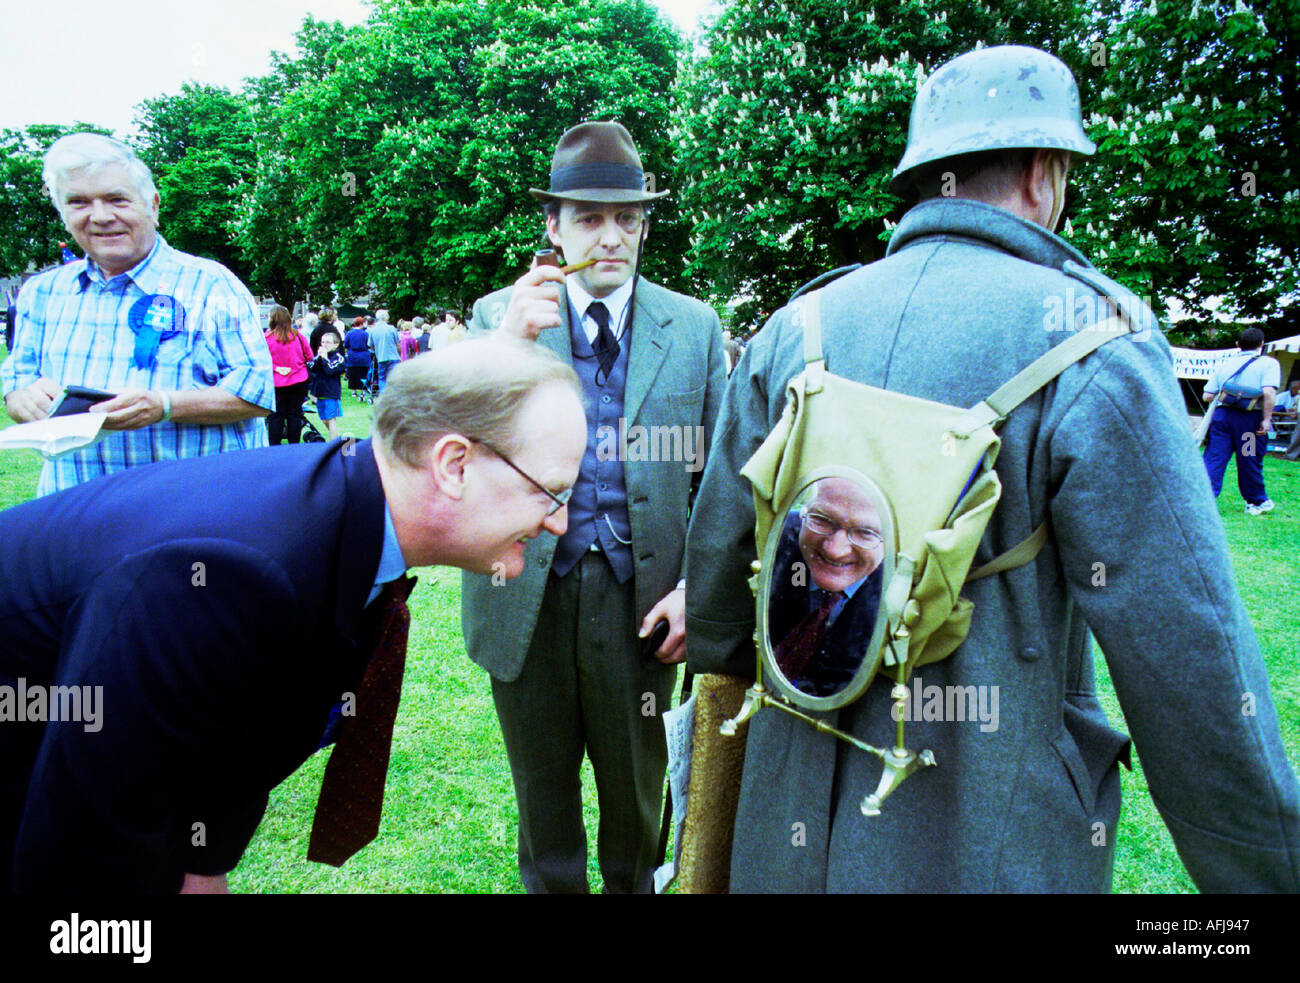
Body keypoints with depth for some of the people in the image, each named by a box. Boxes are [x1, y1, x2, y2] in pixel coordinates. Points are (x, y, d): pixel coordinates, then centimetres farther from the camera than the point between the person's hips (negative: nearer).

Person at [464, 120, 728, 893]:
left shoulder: (694, 327, 2)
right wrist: (507, 346, -23)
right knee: (543, 794, 19)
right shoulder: (499, 315, 1)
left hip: (641, 601, 0)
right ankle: (551, 886, 44)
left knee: (637, 792, 18)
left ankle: (633, 885, 44)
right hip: (527, 600, 0)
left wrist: (697, 588, -8)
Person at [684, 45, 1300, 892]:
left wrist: (723, 677, 25)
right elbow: (1189, 662, -16)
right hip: (991, 843, -3)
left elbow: (717, 550, 6)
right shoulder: (1095, 341, -14)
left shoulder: (796, 328, -1)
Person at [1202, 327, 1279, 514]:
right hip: (1250, 418, -2)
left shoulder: (1224, 363, 12)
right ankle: (1256, 502, 28)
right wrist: (1267, 419, -11)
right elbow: (1268, 392, -15)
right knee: (1250, 462, 10)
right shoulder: (1268, 363, 1)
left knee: (1213, 459, 0)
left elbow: (1208, 396, 6)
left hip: (1222, 414, 2)